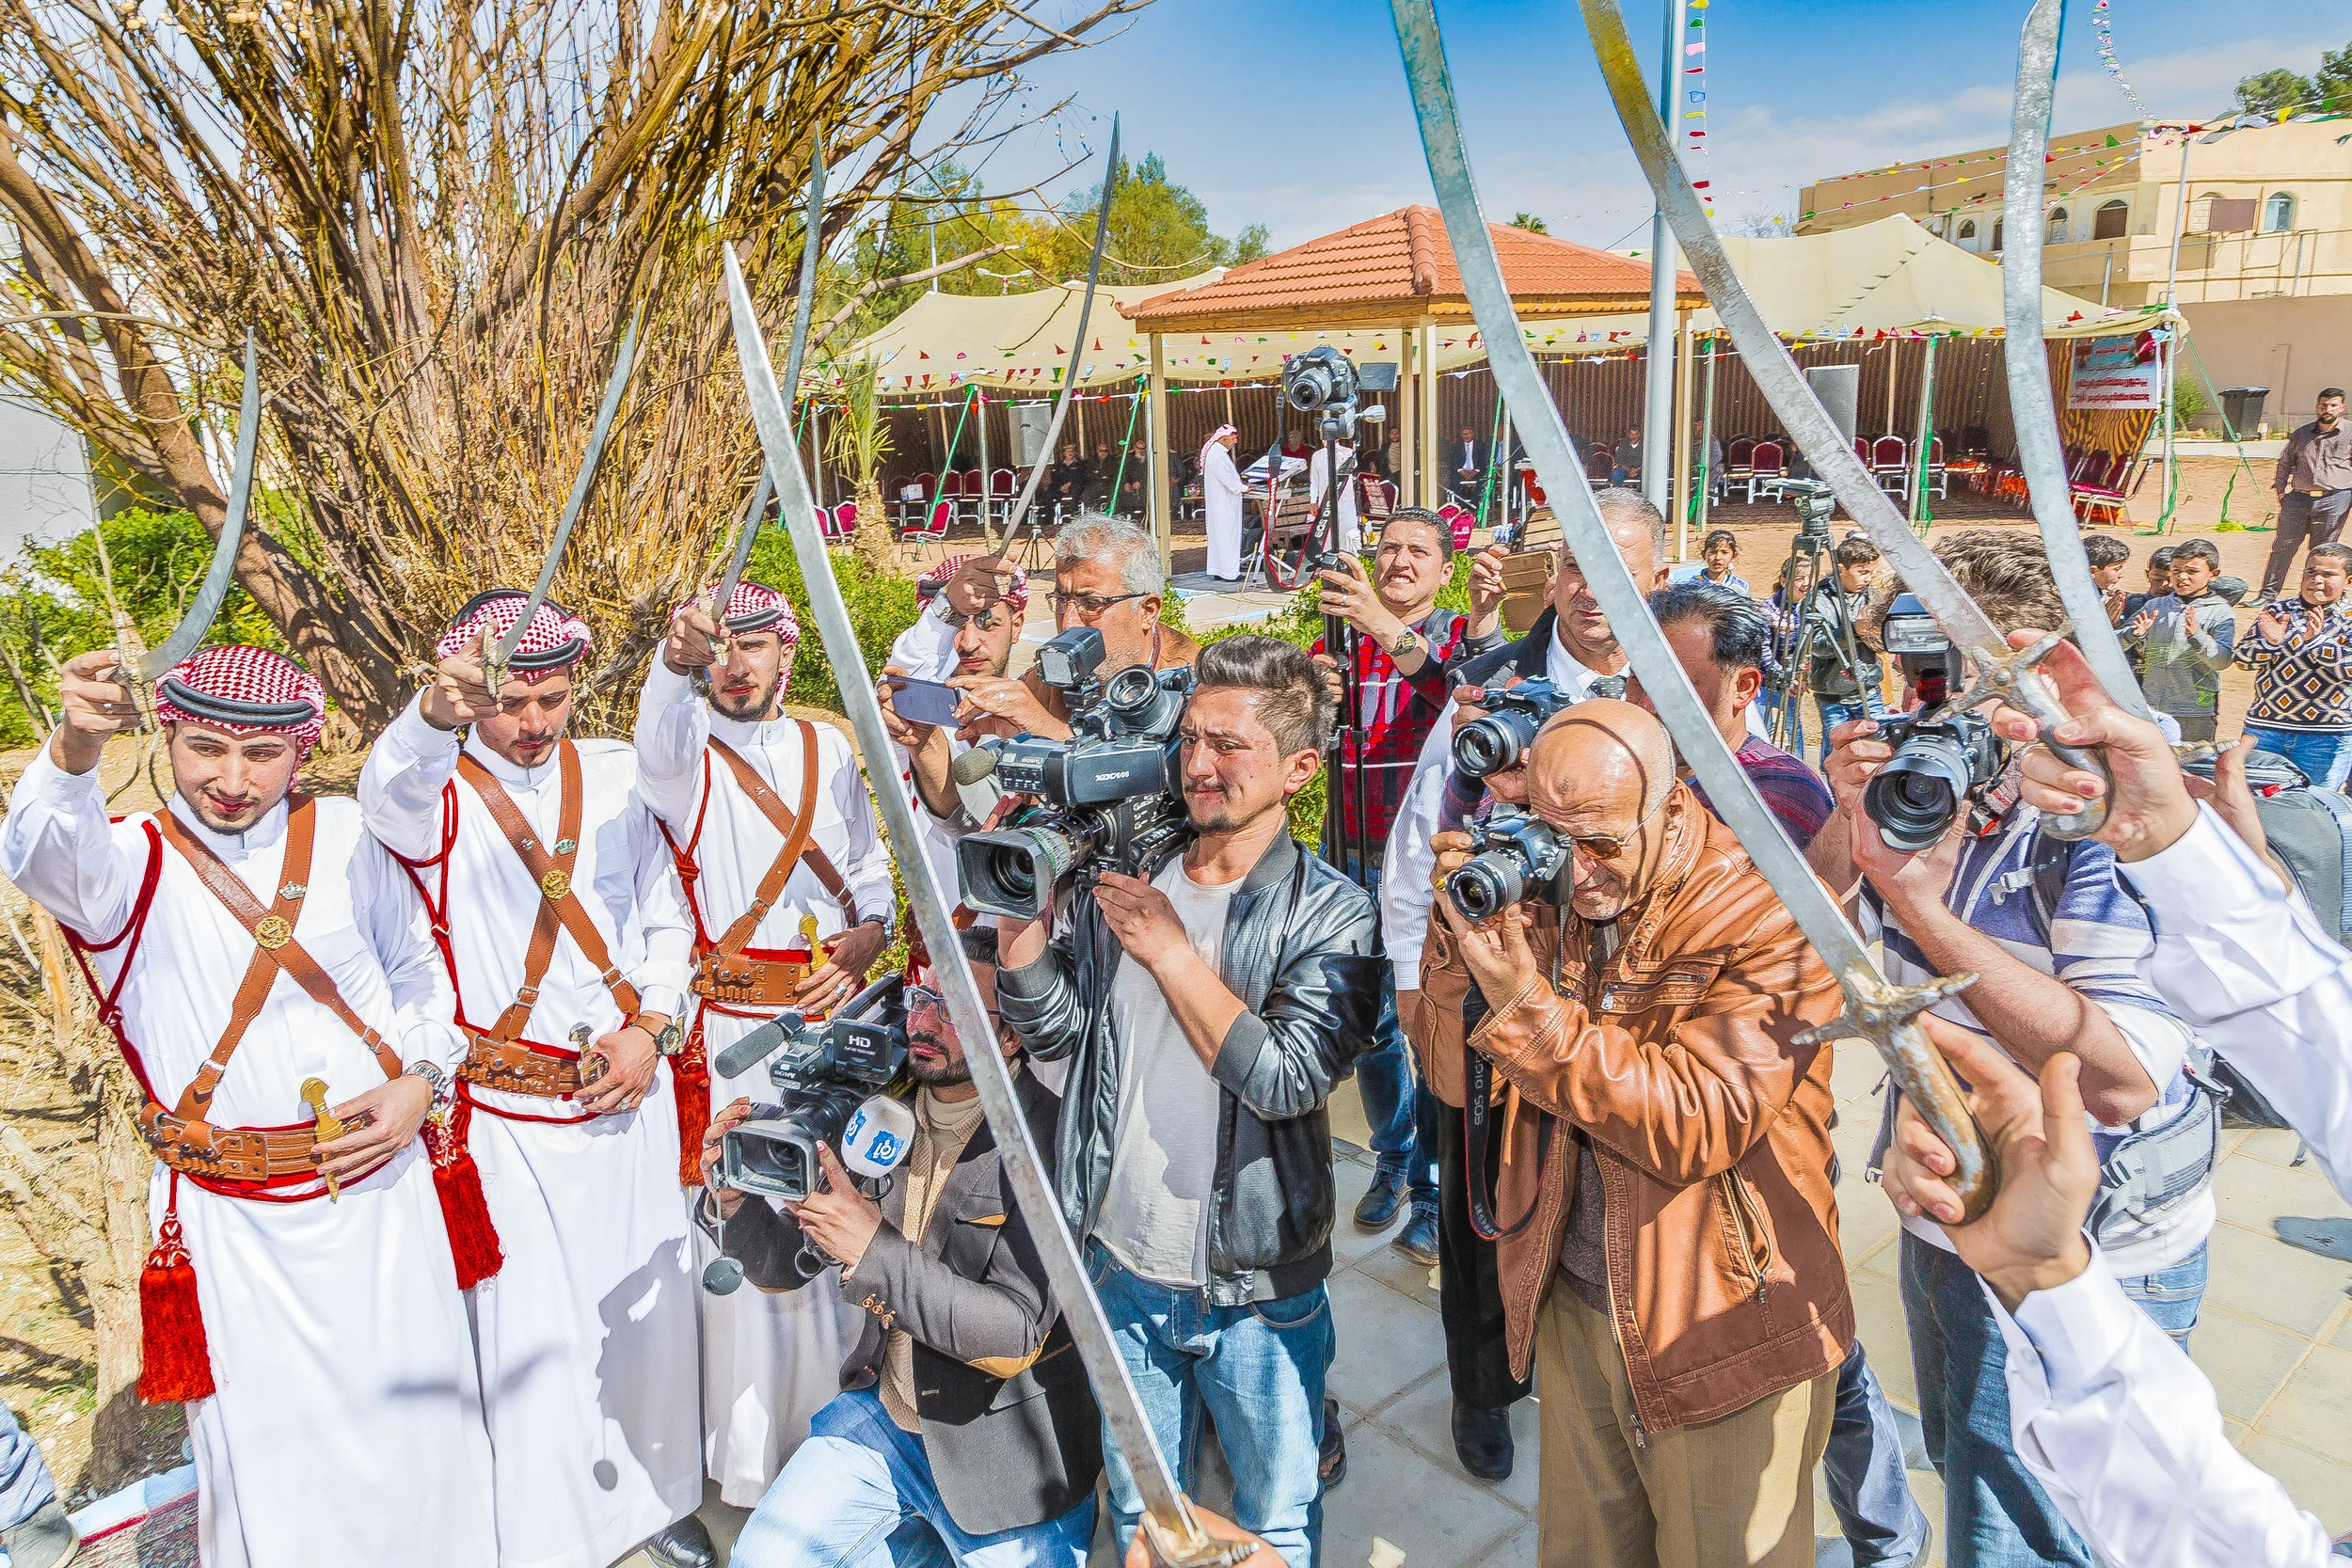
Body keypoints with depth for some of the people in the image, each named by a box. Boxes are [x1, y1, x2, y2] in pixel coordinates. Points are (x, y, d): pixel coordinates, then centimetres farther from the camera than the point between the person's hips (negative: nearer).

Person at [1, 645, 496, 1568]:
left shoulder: (343, 837, 1)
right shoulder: (132, 862, -7)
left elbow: (419, 969, 10)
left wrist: (422, 1082, -4)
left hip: (382, 1186, 2)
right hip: (236, 1218, -2)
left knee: (413, 1413, 13)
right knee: (275, 1441, 5)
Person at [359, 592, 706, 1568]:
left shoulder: (616, 776, 4)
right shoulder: (436, 793, -8)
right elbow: (391, 789, -34)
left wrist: (651, 1027, -5)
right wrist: (437, 714, -54)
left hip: (630, 1093, 4)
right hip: (508, 1114, -3)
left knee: (646, 1304, 15)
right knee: (532, 1339, 0)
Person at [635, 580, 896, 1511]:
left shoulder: (830, 751, 11)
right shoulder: (683, 748, -2)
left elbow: (871, 869, 15)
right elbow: (662, 730, -28)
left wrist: (869, 934, -6)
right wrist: (675, 658, -49)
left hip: (833, 1014, 4)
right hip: (730, 1028, -4)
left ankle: (839, 1422, 32)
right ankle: (751, 1452, 15)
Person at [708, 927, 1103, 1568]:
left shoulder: (1046, 1138, -23)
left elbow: (1016, 1336, -26)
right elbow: (789, 1267, 4)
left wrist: (877, 1250, -33)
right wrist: (734, 1203, -17)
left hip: (1003, 1454, -5)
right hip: (885, 1413, 5)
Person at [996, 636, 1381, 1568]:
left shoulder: (1332, 914, -13)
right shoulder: (1120, 874, -1)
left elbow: (1287, 1078, -24)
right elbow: (1056, 1032, 0)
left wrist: (1169, 948, -21)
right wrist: (1018, 915, -15)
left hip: (1258, 1291, -3)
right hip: (1121, 1268, 3)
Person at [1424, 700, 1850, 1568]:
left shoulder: (1768, 916, -19)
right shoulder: (1545, 894, -3)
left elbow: (1699, 1125, -27)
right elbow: (1457, 1078, -3)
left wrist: (1530, 1010, -33)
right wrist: (1459, 930, -19)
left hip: (1725, 1333, -5)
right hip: (1573, 1306, 5)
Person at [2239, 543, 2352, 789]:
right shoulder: (2276, 610, 7)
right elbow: (2242, 657, 0)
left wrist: (2314, 641, -24)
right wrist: (2272, 641, -19)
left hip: (2327, 736, -2)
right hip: (2264, 727, 2)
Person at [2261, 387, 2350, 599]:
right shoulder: (2301, 434, 13)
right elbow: (2284, 462, 24)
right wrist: (2280, 490, 13)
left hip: (2334, 500, -2)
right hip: (2298, 498, 2)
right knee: (2283, 547, 0)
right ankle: (2268, 594, 5)